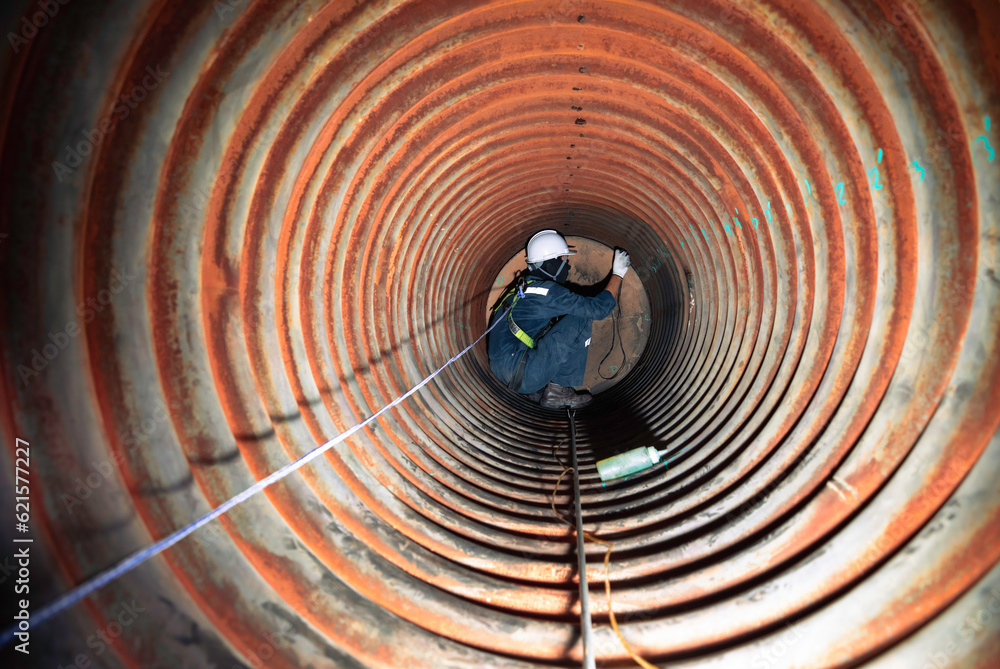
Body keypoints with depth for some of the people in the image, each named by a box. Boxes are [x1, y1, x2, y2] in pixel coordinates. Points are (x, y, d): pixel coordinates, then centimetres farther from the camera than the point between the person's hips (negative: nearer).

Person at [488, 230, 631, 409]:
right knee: (580, 321, -8)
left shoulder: (525, 286, 18)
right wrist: (617, 274, 4)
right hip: (521, 373, -10)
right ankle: (559, 390, -5)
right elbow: (599, 308, -8)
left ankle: (538, 391, 12)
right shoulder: (547, 290, -11)